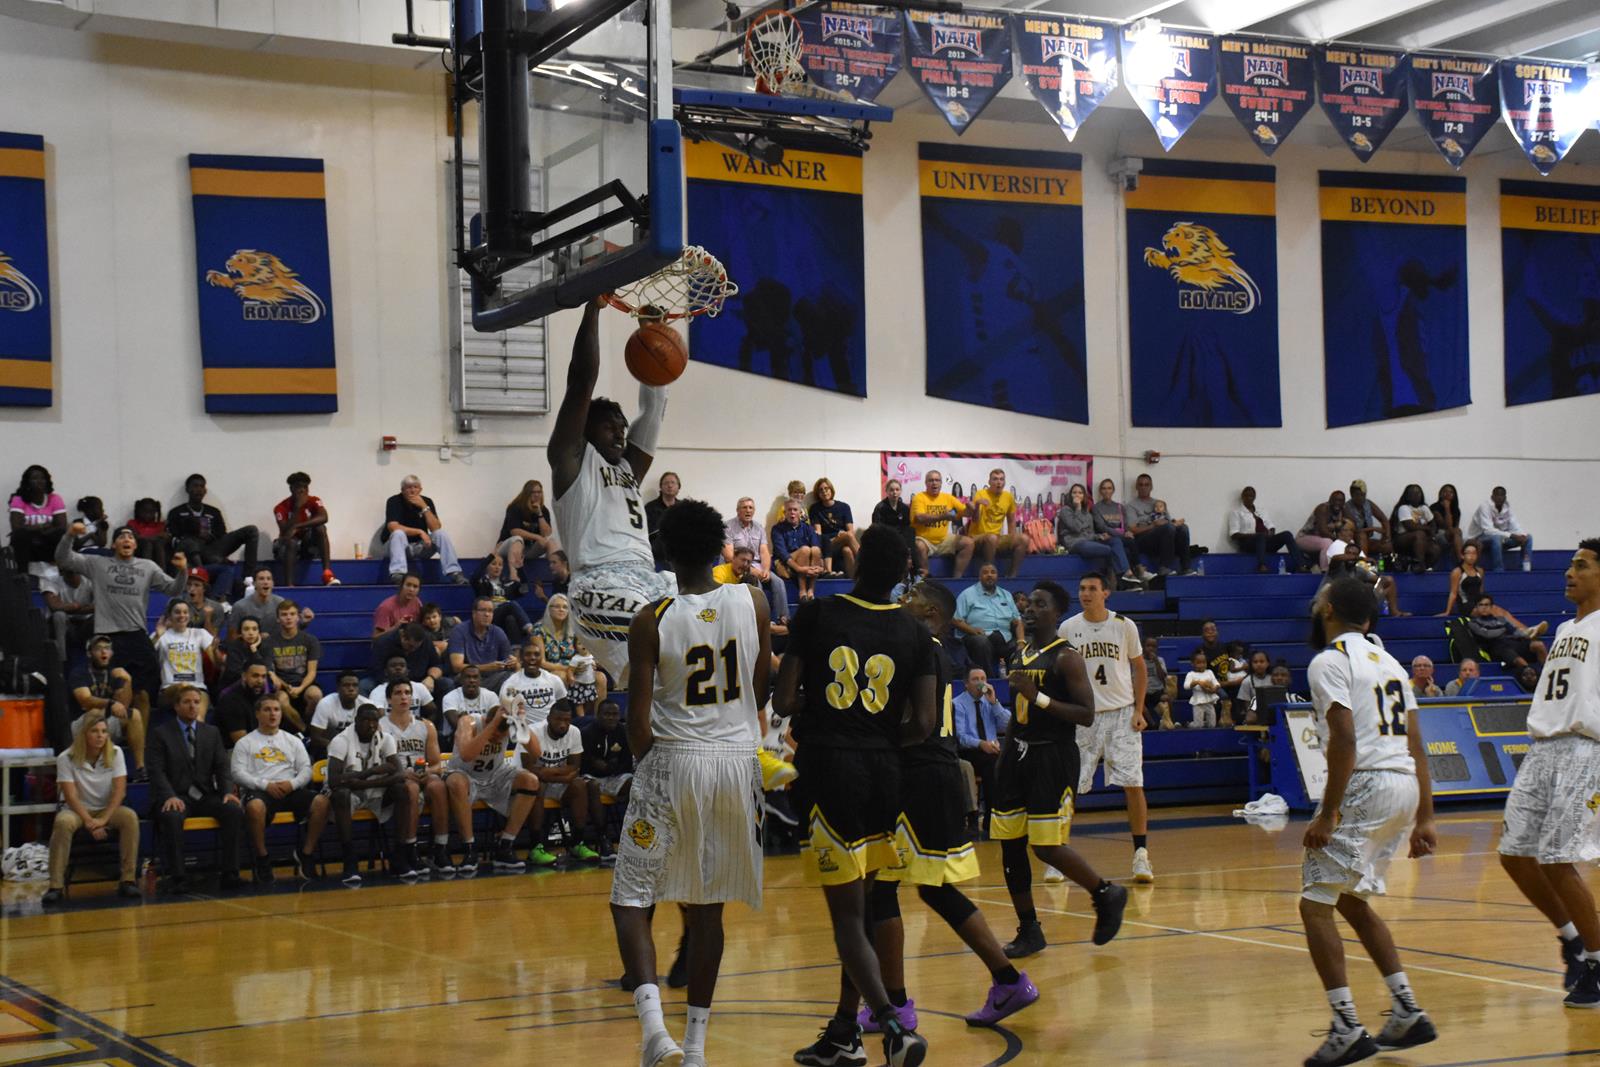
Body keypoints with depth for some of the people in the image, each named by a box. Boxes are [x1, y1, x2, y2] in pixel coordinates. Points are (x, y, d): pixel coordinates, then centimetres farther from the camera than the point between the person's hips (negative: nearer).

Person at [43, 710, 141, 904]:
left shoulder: (115, 754, -4)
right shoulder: (66, 759, -10)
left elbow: (120, 790, -10)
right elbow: (71, 796, -15)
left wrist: (103, 819, -23)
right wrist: (89, 822, -27)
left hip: (107, 809, 2)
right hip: (77, 809, -2)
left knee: (130, 817, -31)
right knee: (63, 822, -37)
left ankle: (128, 880, -26)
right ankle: (56, 886, -36)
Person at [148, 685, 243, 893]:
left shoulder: (212, 733, 17)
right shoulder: (160, 734, 5)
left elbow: (222, 767, 11)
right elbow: (157, 771, -5)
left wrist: (228, 791, -9)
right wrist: (170, 796, -22)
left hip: (206, 796, 3)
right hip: (176, 796, -3)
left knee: (235, 811, -24)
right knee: (171, 817, -37)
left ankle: (230, 873, -20)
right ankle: (176, 876, -28)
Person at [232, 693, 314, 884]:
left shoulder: (293, 741, 23)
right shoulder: (245, 743, 14)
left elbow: (306, 770, 14)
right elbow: (238, 773, 1)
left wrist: (292, 784, -9)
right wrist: (266, 785, -14)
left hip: (290, 790, 3)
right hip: (258, 790, -3)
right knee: (255, 806, -41)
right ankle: (262, 859, -23)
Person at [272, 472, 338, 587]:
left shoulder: (314, 501, -10)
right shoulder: (282, 507, -16)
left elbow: (323, 518, -32)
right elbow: (285, 532, -30)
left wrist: (297, 526, -41)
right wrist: (297, 507, -32)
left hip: (308, 542, 2)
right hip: (288, 544, -2)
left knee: (320, 528, -27)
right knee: (290, 542, -37)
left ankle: (327, 573, -36)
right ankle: (289, 585, -45)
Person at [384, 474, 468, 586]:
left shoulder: (427, 501, -2)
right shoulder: (394, 501, -10)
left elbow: (436, 528, -12)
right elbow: (393, 527, -24)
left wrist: (424, 507, -21)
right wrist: (420, 532, -26)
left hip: (422, 547, 3)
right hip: (402, 547, -3)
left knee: (441, 534, -20)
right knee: (398, 534, -33)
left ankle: (454, 573, -30)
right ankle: (397, 575, -50)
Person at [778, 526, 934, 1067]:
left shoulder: (815, 616, -4)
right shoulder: (915, 634, 3)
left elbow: (784, 702, -6)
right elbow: (922, 725, -1)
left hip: (829, 768, -4)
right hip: (883, 772, 4)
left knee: (848, 914, -3)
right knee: (859, 905, 17)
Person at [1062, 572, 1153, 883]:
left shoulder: (1125, 625, 0)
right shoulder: (1067, 629, 1)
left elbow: (1139, 667, 8)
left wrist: (1138, 710, -1)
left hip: (1122, 713, -1)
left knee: (1133, 784, -7)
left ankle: (1141, 854, 2)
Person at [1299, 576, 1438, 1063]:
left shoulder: (1329, 661, -6)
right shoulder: (1388, 661, 20)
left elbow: (1344, 739, -17)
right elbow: (1415, 746, 17)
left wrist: (1328, 814, -17)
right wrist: (1424, 818, 17)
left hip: (1365, 785, -9)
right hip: (1404, 786, 9)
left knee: (1315, 905, -3)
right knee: (1351, 901, 22)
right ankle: (1408, 1012, 20)